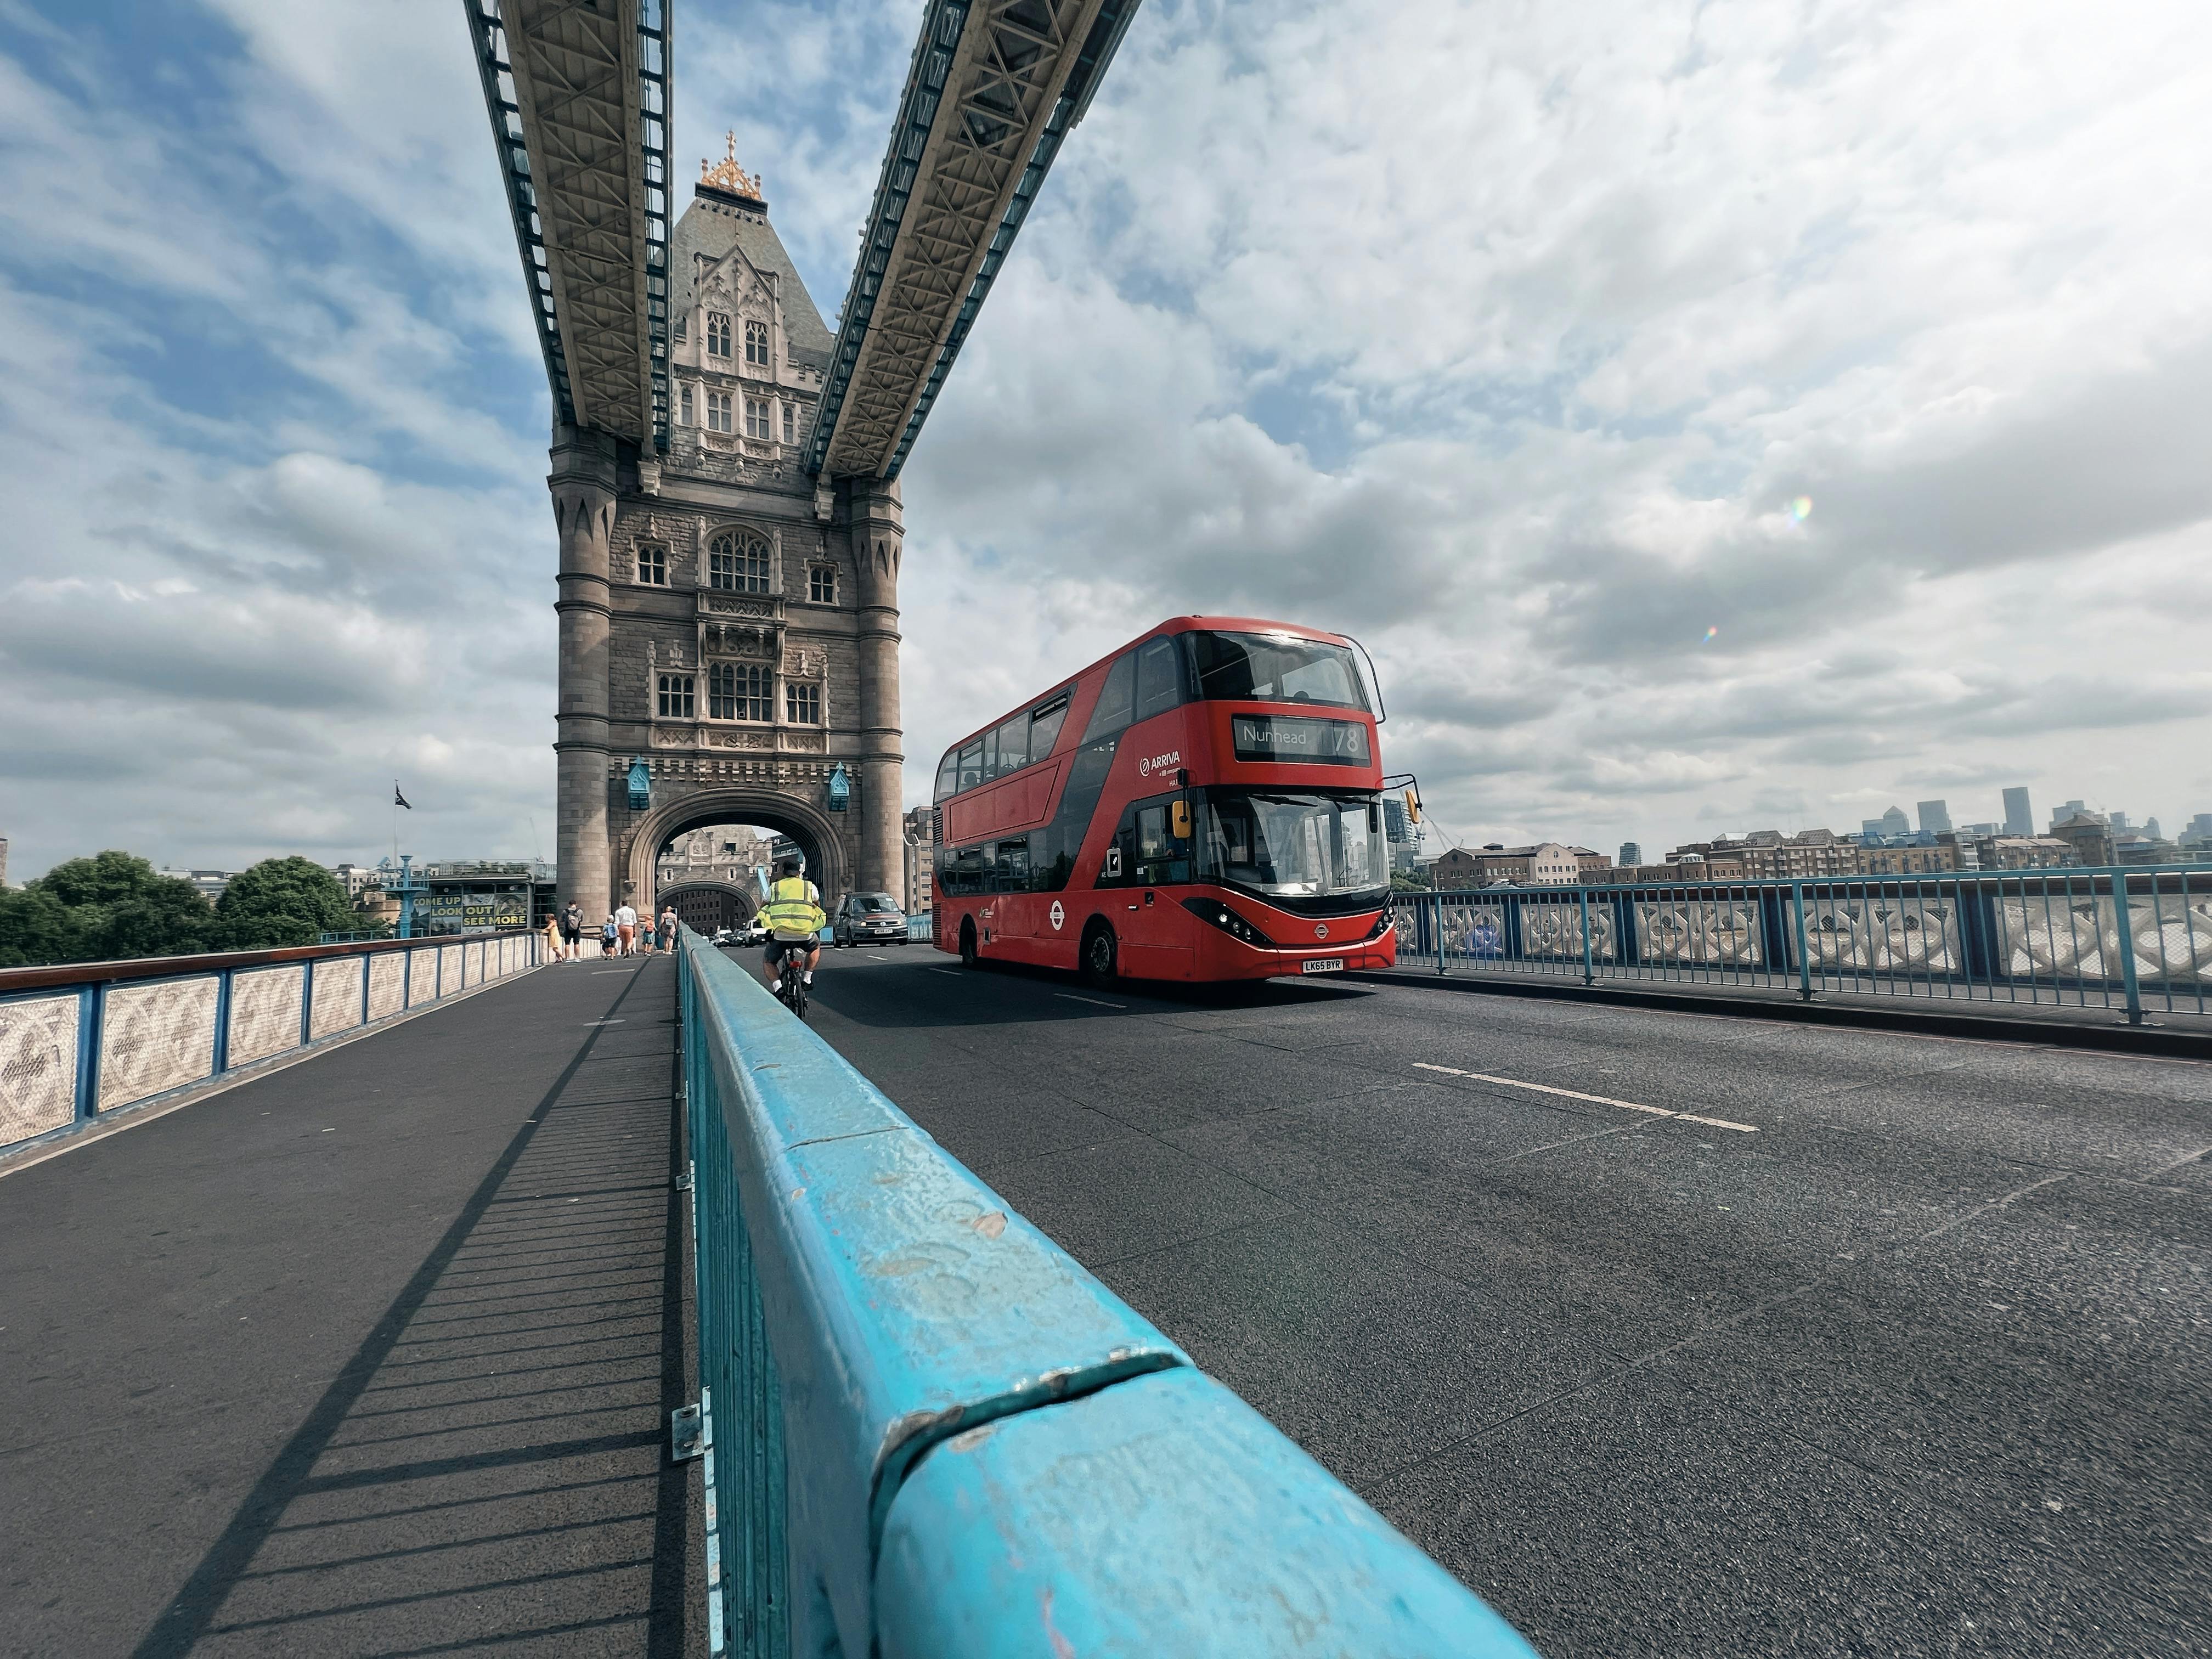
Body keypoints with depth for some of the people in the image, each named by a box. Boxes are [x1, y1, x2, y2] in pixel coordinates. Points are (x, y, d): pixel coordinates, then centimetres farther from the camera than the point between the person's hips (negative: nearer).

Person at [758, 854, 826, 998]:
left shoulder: (774, 887, 14)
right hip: (804, 935, 0)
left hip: (780, 935, 0)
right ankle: (807, 978, 20)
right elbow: (818, 905, 33)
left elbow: (762, 908, 27)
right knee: (815, 946, 34)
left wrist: (767, 924, 46)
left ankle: (777, 987, -2)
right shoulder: (810, 887, 14)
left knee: (768, 963, 23)